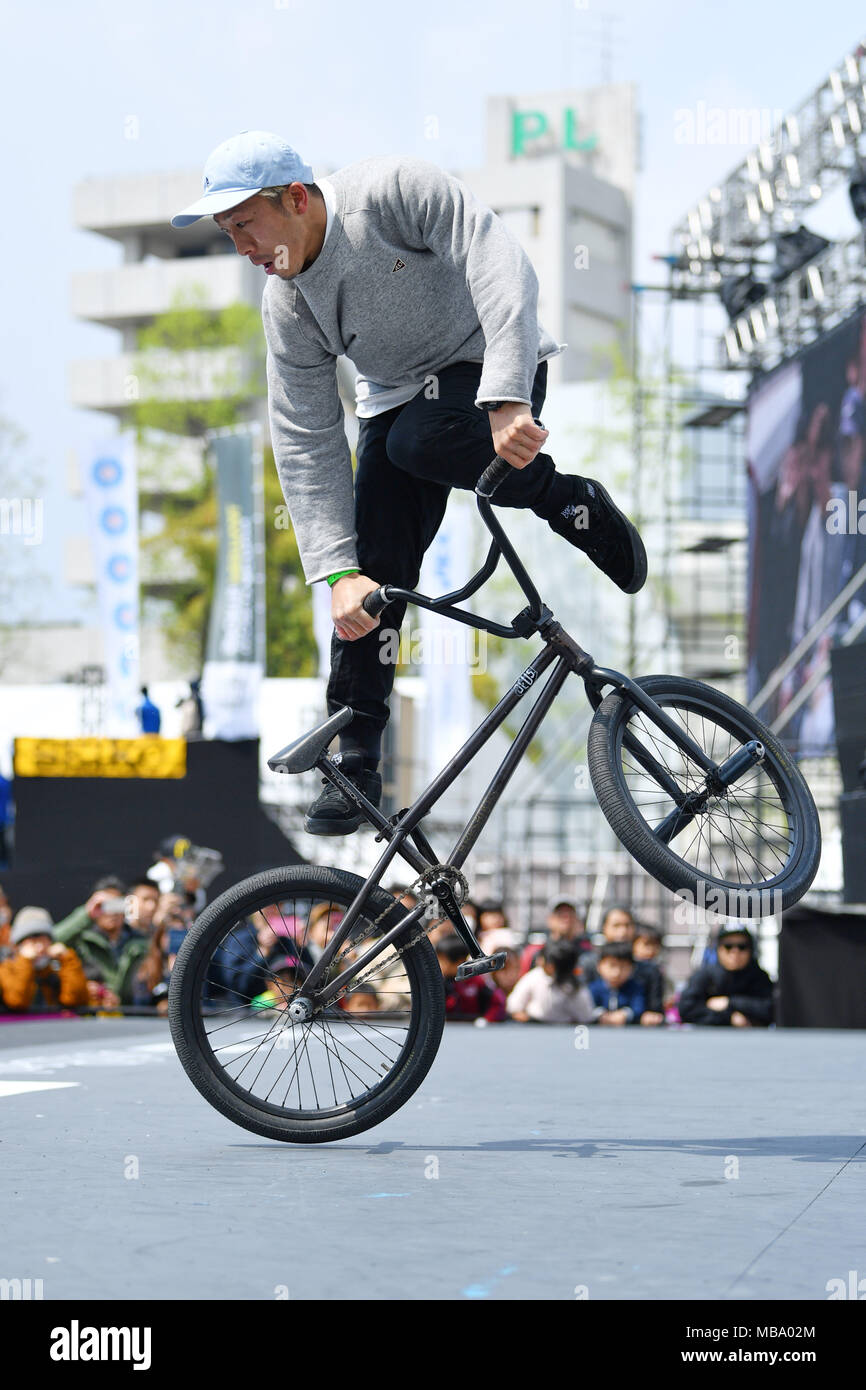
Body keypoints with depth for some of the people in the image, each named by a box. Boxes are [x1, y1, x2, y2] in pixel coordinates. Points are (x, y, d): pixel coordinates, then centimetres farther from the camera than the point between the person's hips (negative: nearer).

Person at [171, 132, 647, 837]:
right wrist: (338, 571, -22)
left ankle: (575, 504, -10)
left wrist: (507, 401, -48)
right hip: (399, 398, 5)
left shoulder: (398, 191, -28)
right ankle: (356, 763, -1)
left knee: (419, 439, -35)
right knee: (374, 571, -9)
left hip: (496, 371, -5)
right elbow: (306, 445, -12)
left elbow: (501, 266, -37)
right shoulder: (287, 308, -12)